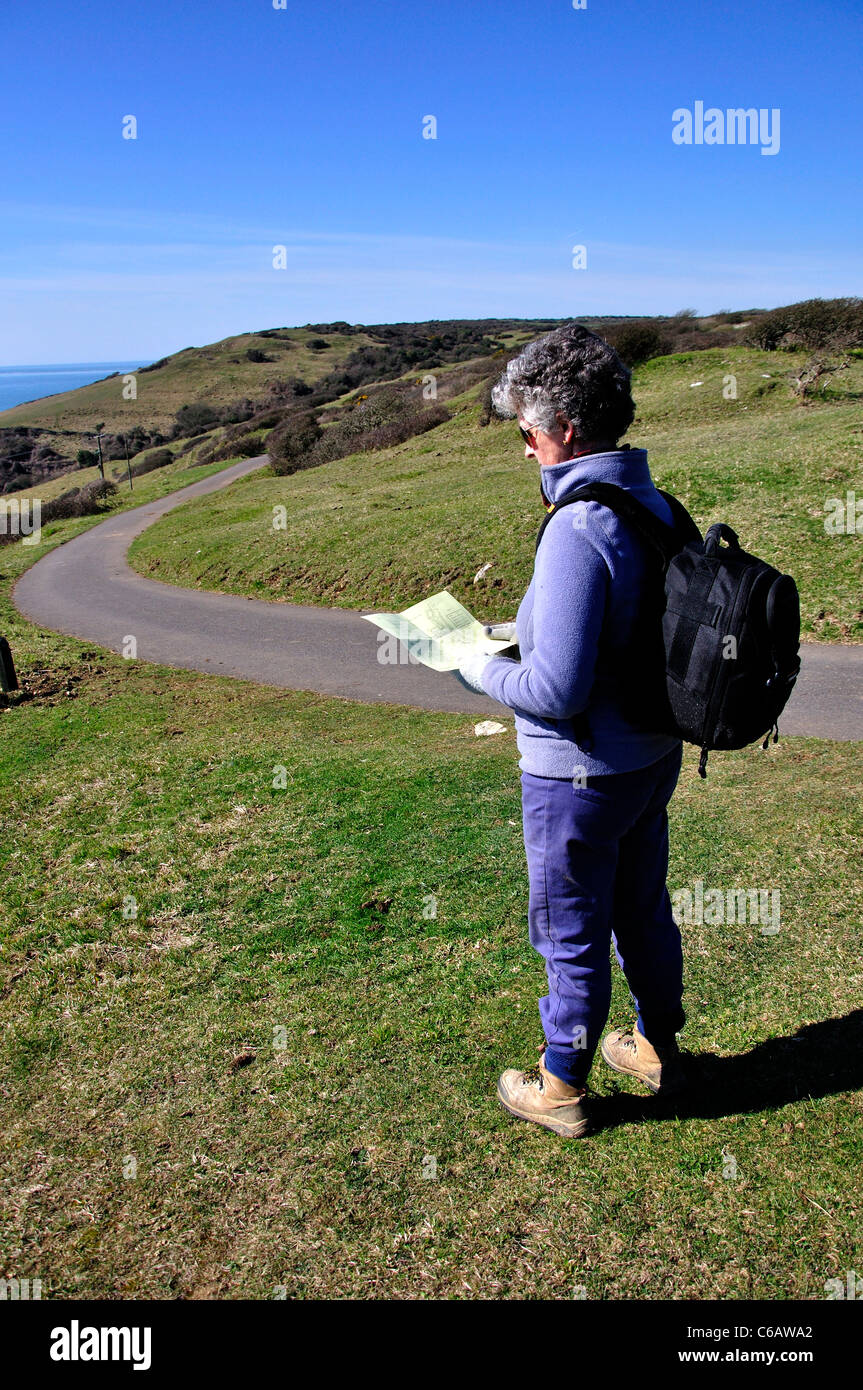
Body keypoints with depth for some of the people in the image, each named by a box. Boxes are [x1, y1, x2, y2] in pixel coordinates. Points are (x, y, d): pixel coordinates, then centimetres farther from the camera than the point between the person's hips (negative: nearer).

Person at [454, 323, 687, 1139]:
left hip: (581, 777, -8)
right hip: (653, 757, 8)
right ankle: (657, 1048, 45)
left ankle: (560, 1089, 31)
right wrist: (528, 631, 13)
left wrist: (473, 665, -12)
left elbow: (557, 690, -28)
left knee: (572, 936, 10)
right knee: (642, 910, 24)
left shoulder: (578, 530, -27)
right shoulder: (657, 508, 1)